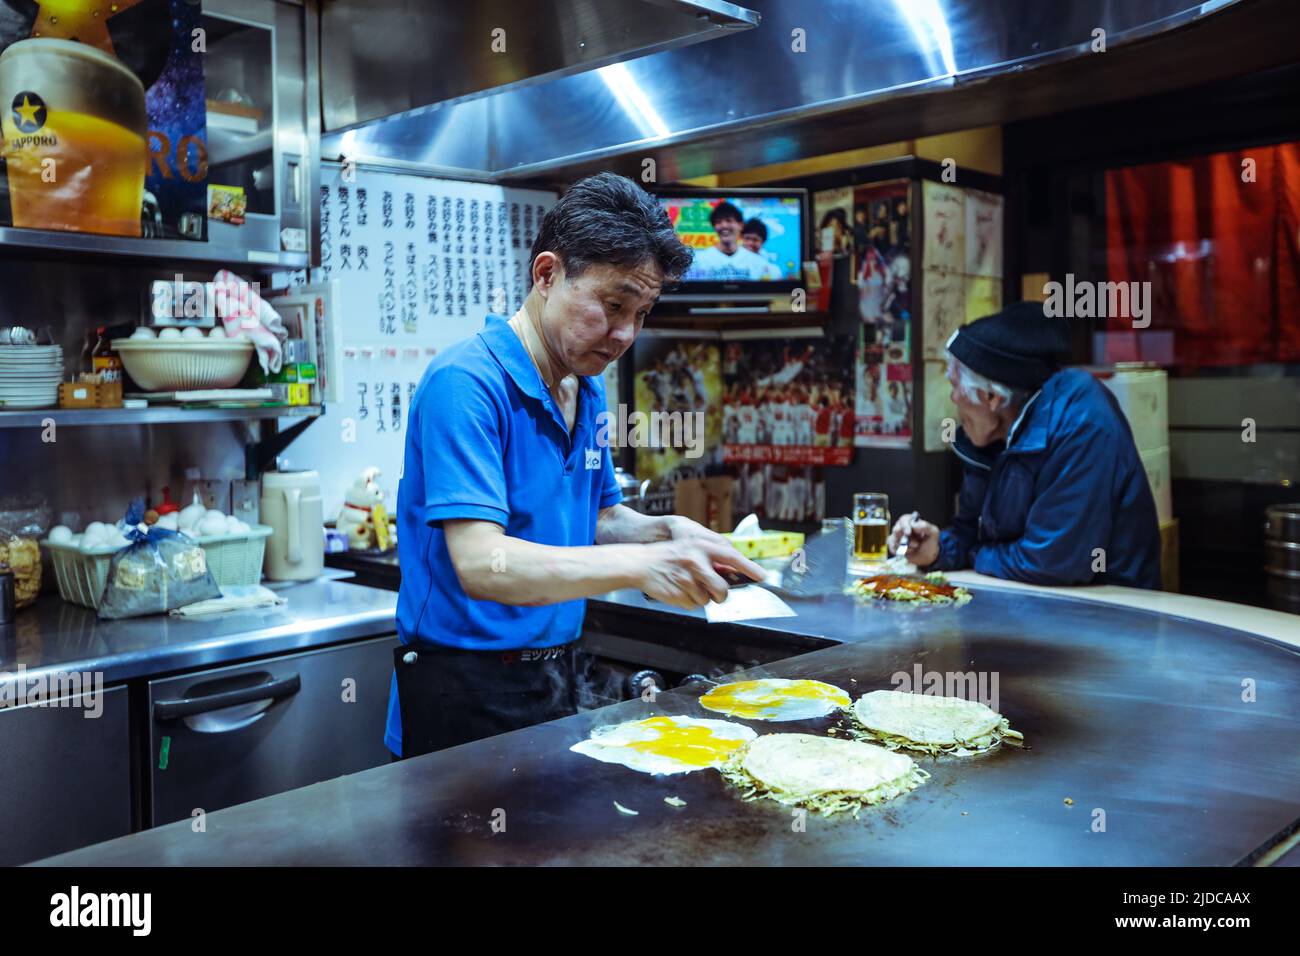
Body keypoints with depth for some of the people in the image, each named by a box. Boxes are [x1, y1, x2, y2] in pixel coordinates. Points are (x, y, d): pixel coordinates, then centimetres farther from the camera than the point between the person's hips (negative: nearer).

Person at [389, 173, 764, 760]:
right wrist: (638, 565, -39)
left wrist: (666, 532, -4)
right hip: (465, 694, -8)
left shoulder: (589, 392, 8)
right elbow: (481, 564, -30)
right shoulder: (466, 383, -20)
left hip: (556, 679, 8)